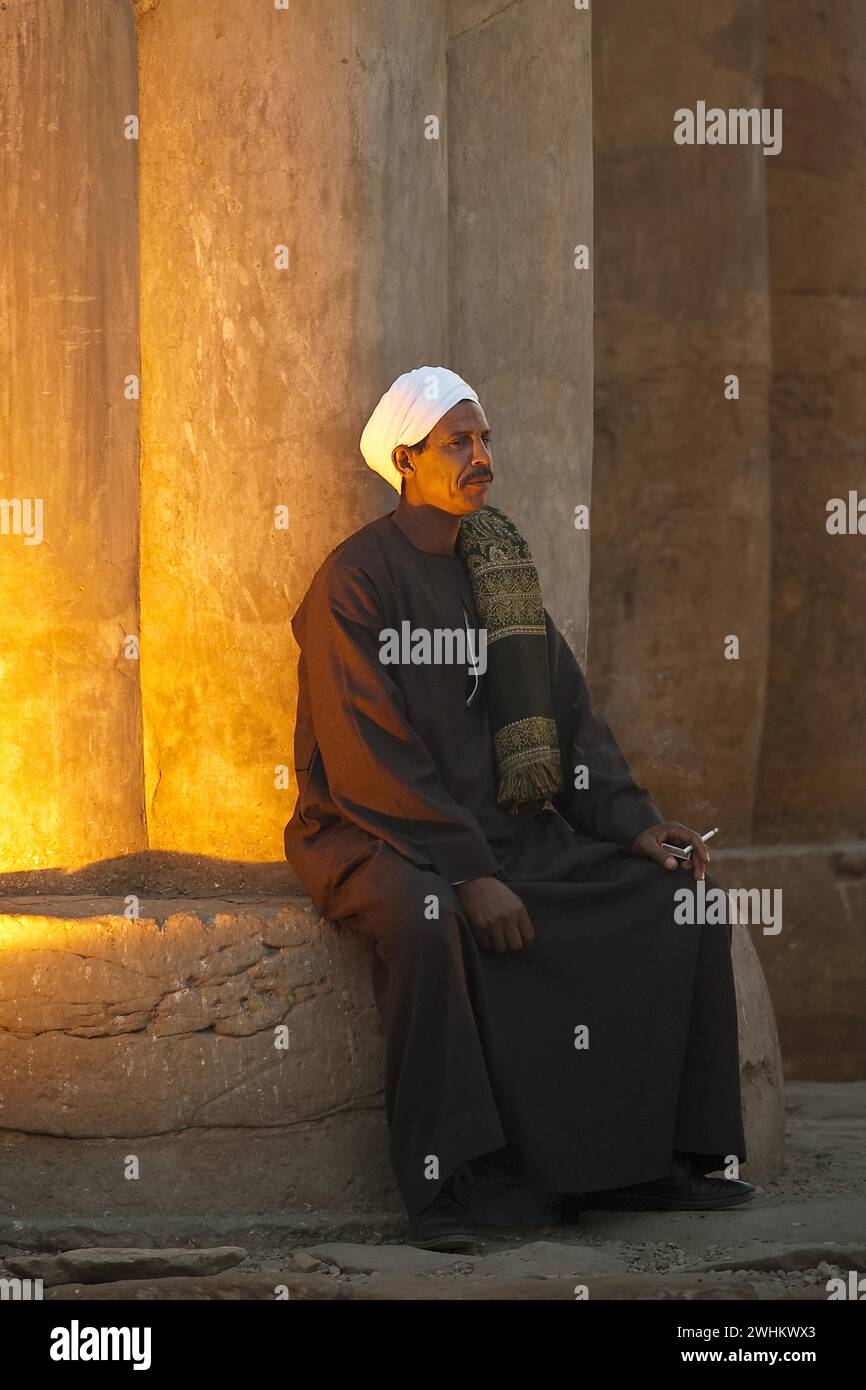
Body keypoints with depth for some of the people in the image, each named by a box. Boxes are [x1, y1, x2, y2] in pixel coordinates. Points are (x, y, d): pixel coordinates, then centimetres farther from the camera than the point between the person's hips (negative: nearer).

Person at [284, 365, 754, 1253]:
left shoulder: (502, 570, 13)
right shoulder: (355, 582, -10)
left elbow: (566, 713, 14)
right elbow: (370, 759, -17)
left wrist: (632, 823, -1)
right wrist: (468, 875, -24)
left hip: (506, 830, 7)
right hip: (381, 838, -7)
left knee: (680, 895, -6)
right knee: (423, 914, -40)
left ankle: (658, 1158, -3)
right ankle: (449, 1182, -37)